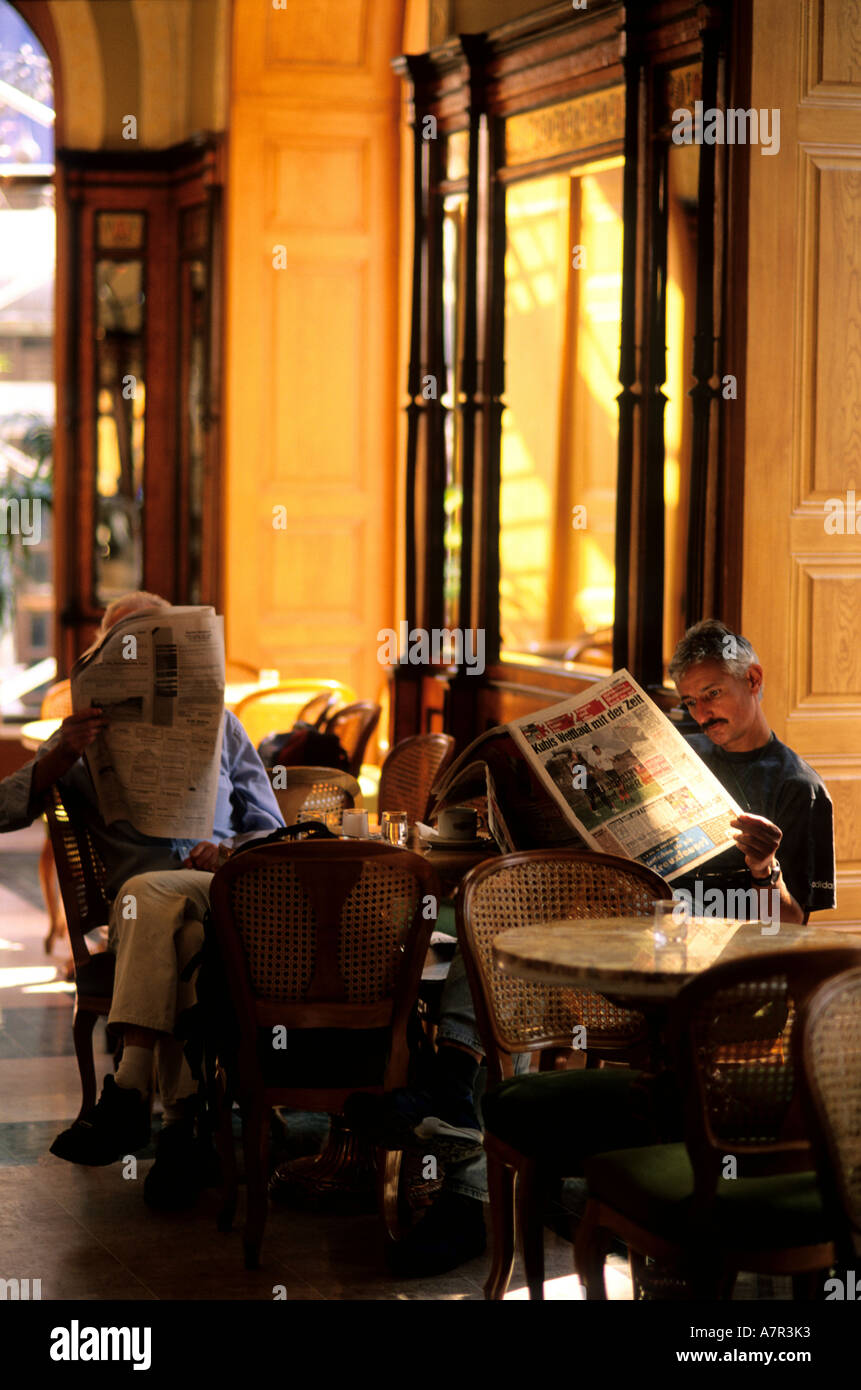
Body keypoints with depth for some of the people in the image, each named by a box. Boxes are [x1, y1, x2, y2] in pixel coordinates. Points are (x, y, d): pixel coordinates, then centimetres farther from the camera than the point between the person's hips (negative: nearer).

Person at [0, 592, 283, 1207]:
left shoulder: (218, 725, 26)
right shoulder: (85, 737, 23)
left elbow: (271, 831, 20)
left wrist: (228, 851, -4)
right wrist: (62, 754, -11)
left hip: (228, 888, 0)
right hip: (143, 902, 0)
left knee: (149, 894, -37)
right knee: (186, 941, -39)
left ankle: (129, 1094, -45)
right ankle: (181, 1123, -42)